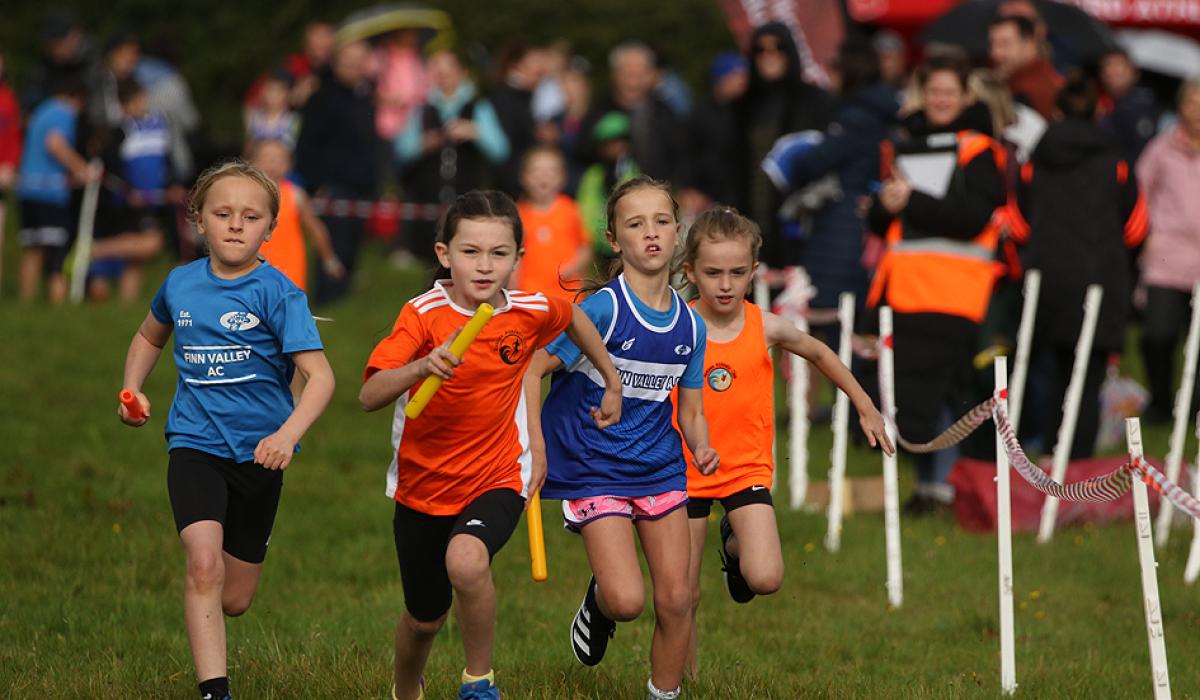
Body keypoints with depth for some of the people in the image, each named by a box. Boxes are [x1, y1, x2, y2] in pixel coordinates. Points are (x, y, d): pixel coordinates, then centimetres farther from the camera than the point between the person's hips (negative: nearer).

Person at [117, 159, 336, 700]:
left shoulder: (278, 294, -11)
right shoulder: (180, 284, 2)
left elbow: (320, 375, -20)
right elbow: (150, 336, 26)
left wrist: (288, 433, -36)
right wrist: (133, 390, 9)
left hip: (257, 452, -1)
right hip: (194, 445, 1)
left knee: (234, 601, 10)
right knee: (204, 563, -23)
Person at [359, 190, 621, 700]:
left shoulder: (530, 312, -9)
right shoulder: (424, 315, -17)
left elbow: (574, 317, 17)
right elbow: (369, 397, -28)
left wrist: (612, 383, 23)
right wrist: (421, 366, -45)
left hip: (496, 480, 0)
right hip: (423, 485, 0)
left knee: (466, 560, -34)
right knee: (425, 619, 15)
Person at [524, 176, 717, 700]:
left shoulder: (690, 325, 1)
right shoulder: (601, 310, -16)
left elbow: (690, 409, 10)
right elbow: (533, 369, -12)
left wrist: (702, 449, -11)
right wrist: (534, 446, -19)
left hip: (661, 468, 5)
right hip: (593, 470, -5)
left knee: (676, 599, 1)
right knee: (626, 601, -15)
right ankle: (598, 604, 21)